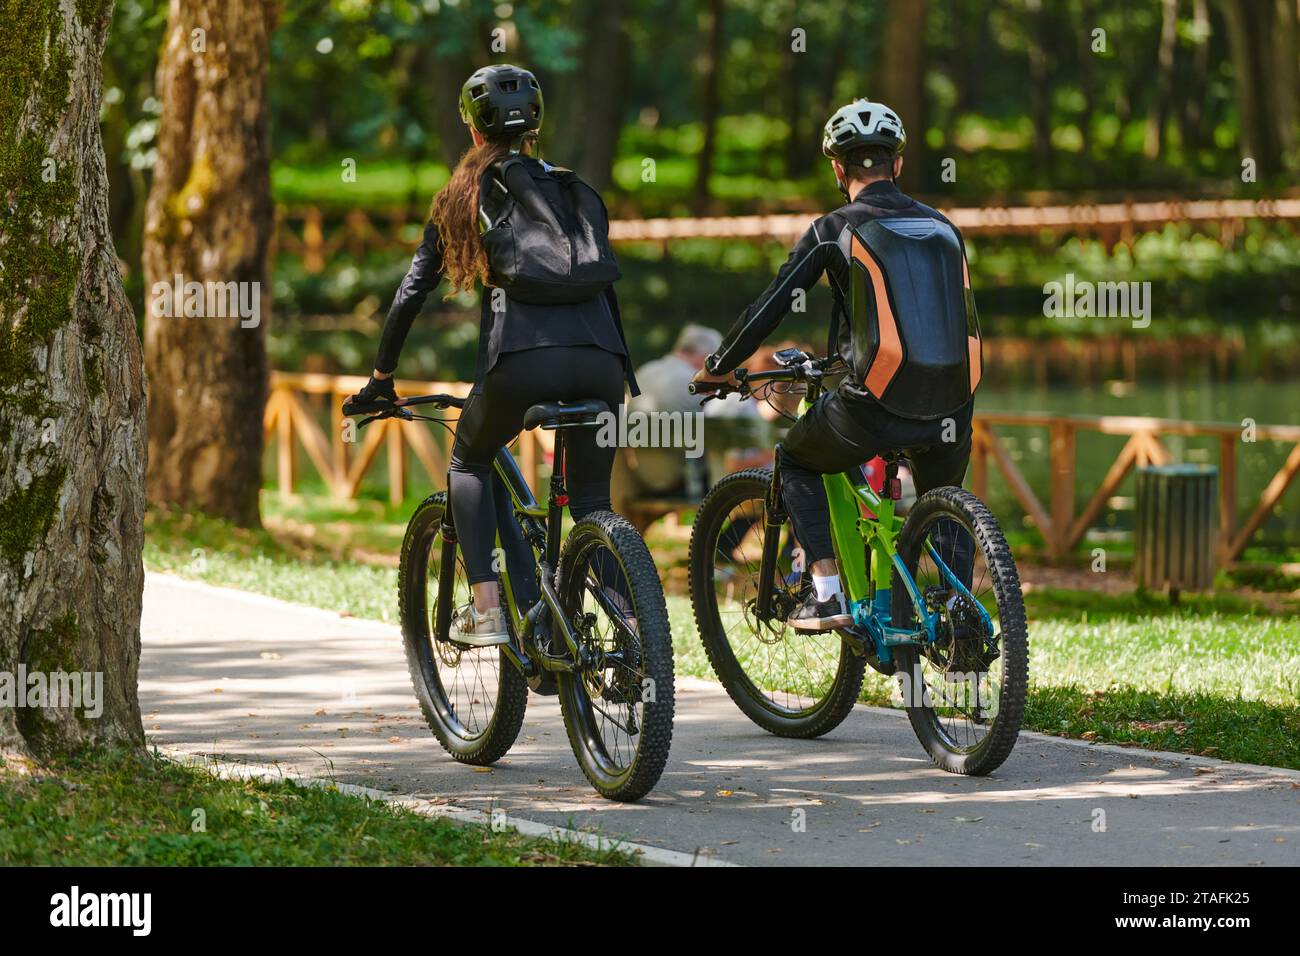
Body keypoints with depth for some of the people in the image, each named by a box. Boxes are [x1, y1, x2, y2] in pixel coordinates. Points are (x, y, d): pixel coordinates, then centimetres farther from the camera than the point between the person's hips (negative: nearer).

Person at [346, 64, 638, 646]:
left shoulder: (463, 195, 17)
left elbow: (413, 291, 18)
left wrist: (381, 376, 27)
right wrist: (622, 366, 34)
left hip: (523, 359, -2)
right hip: (599, 360, 3)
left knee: (470, 460, 25)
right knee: (591, 499, 19)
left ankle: (486, 611, 11)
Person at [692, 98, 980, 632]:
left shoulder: (834, 230, 3)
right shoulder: (943, 228, 16)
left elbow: (769, 309, 5)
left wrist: (718, 368, 21)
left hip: (875, 408, -4)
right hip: (952, 414, 4)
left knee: (797, 461, 26)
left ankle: (827, 594, 13)